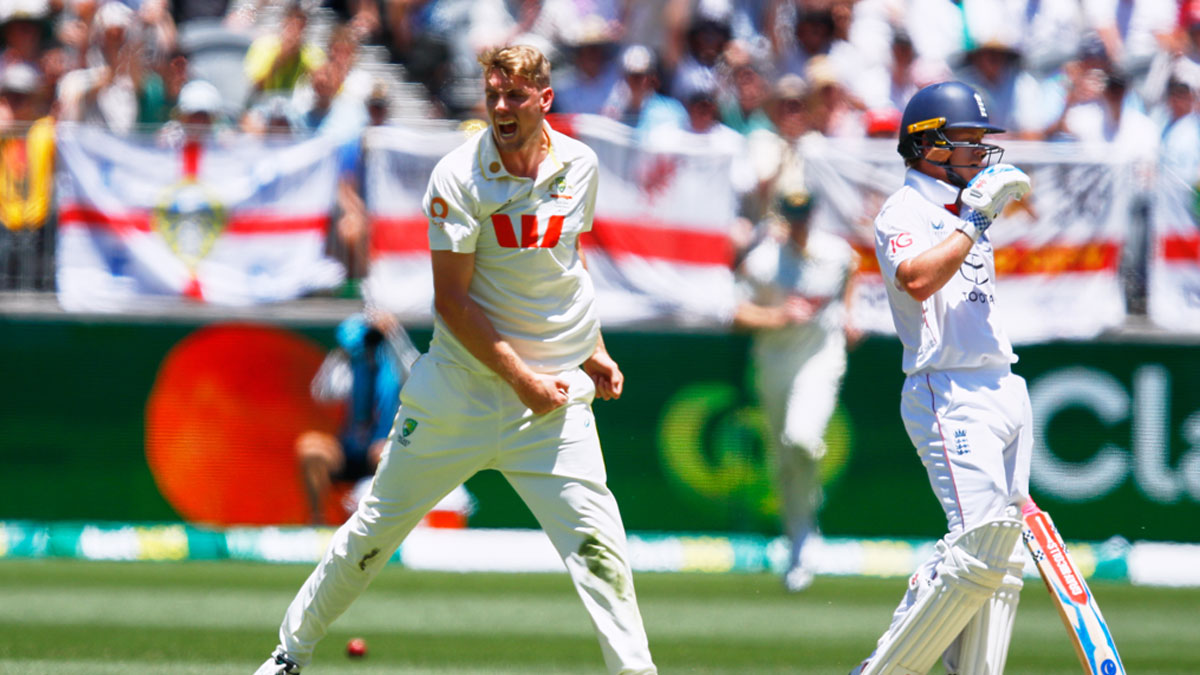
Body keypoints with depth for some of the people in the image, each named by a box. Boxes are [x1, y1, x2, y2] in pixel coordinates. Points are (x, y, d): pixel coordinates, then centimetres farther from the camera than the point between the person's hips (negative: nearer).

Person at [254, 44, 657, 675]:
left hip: (555, 393, 2)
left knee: (597, 545, -11)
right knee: (377, 526, 7)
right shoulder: (459, 177, -13)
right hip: (463, 381, -2)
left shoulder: (579, 166, 2)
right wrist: (520, 378, -18)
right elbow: (451, 298, -14)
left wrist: (593, 349, 14)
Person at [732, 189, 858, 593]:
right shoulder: (760, 262, -8)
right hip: (774, 363, 2)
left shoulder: (836, 253, -2)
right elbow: (739, 316, -8)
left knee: (801, 437, -26)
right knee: (785, 460, 8)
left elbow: (851, 270, 23)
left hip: (822, 358, -2)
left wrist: (844, 314, 17)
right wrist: (778, 317, -22)